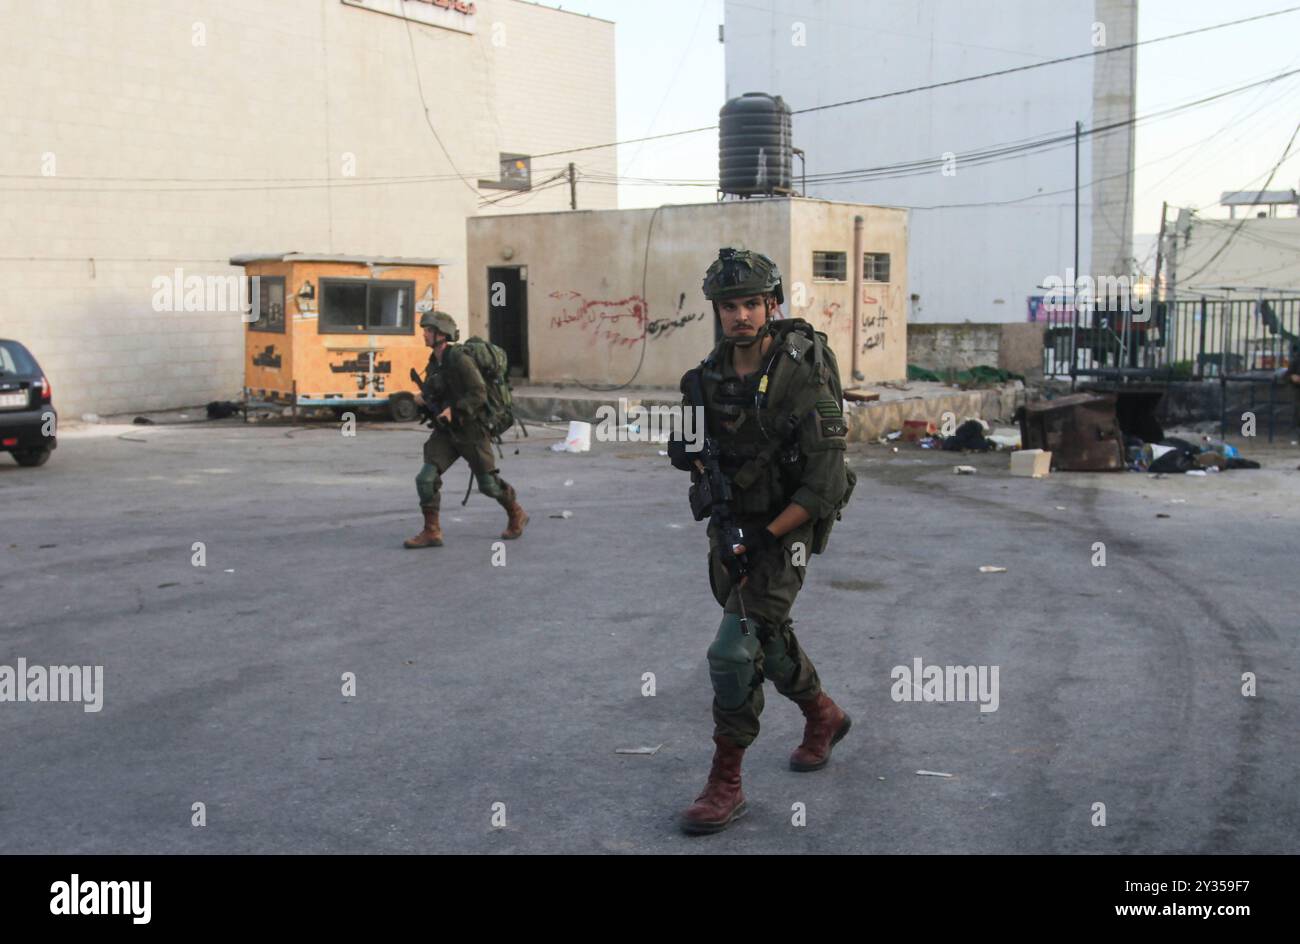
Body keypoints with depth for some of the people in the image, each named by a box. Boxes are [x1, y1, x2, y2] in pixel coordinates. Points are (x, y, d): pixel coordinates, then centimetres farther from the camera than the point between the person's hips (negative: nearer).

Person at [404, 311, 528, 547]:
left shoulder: (460, 359, -18)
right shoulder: (434, 363, 7)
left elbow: (479, 394, -22)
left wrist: (454, 410, -30)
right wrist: (425, 399, 3)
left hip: (471, 430, -7)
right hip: (446, 432, 7)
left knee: (488, 484, 5)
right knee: (426, 478, -10)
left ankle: (517, 516, 30)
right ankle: (431, 532, -3)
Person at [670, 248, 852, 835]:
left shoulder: (802, 379, -20)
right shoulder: (710, 375, -2)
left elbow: (825, 487, -22)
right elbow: (693, 449, 14)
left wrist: (762, 539, -22)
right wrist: (687, 451, -11)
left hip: (781, 531, -7)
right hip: (728, 527, 7)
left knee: (734, 653, -14)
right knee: (768, 637, 21)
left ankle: (725, 785, -1)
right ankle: (823, 717, 48)